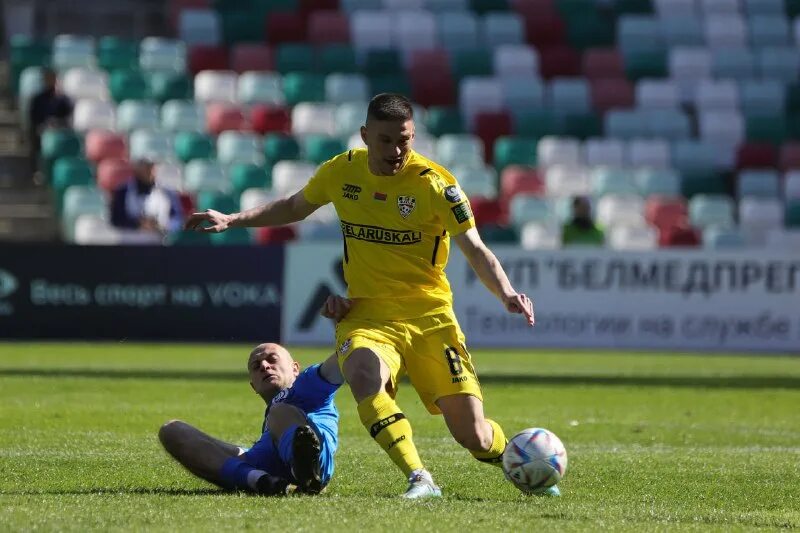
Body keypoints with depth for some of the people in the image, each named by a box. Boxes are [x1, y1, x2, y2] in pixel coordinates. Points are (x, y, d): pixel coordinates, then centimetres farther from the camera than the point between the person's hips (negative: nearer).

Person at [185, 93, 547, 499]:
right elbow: (294, 207, 21)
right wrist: (231, 220, 16)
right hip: (367, 312, 2)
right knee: (363, 374, -35)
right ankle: (420, 480, -34)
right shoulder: (342, 171, 1)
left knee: (472, 435, -6)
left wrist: (506, 294, -30)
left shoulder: (434, 183, -11)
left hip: (428, 313, -2)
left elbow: (475, 249, -13)